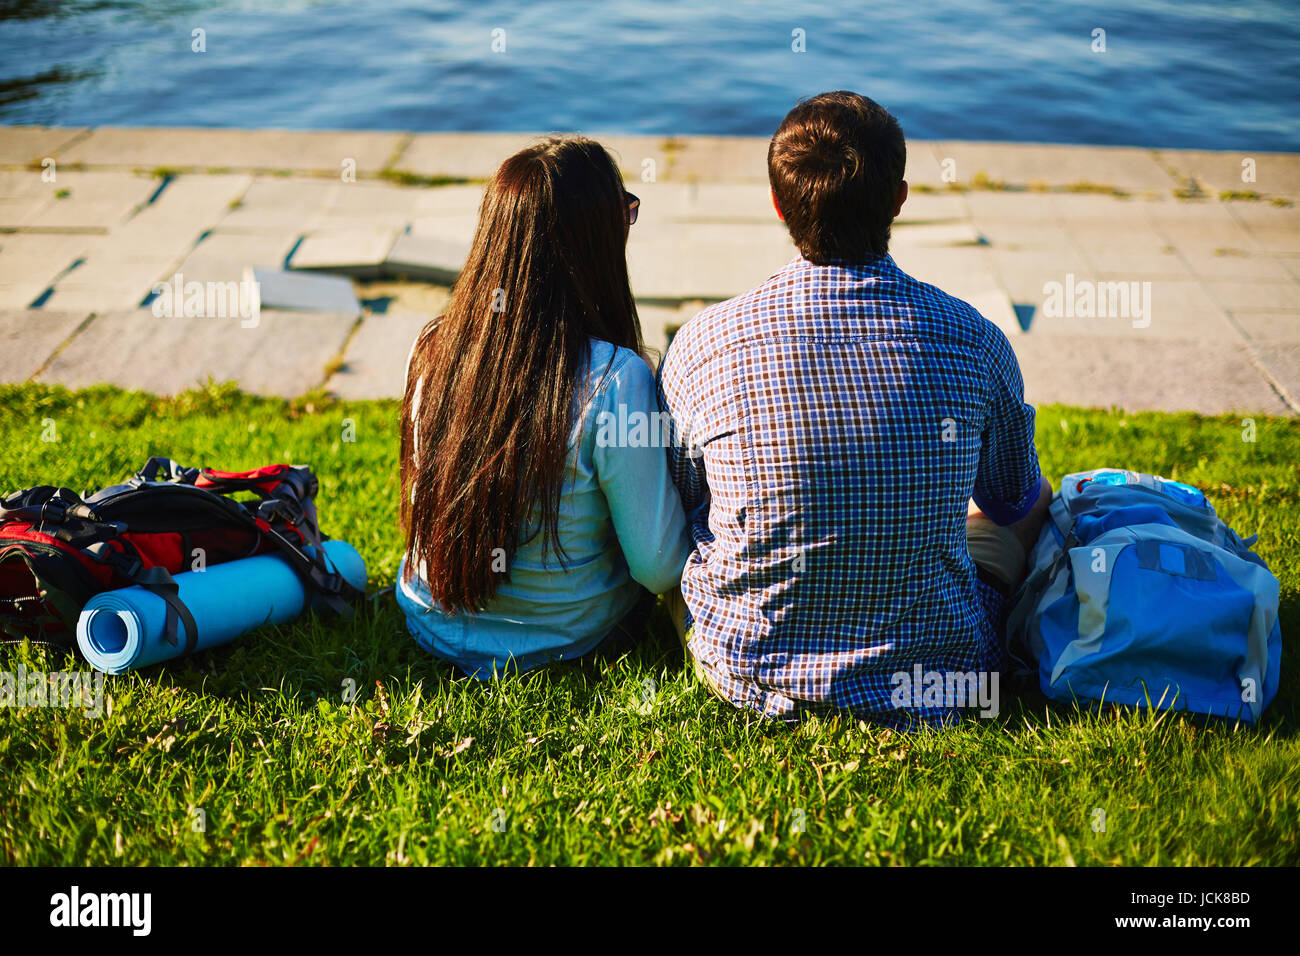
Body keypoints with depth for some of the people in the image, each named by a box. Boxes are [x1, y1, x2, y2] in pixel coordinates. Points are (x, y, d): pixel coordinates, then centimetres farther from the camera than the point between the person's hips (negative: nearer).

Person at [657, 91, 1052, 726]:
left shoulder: (704, 343, -15)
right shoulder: (972, 340, -13)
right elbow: (1018, 501, 8)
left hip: (748, 677, 0)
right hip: (934, 678, 1)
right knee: (1021, 517, 29)